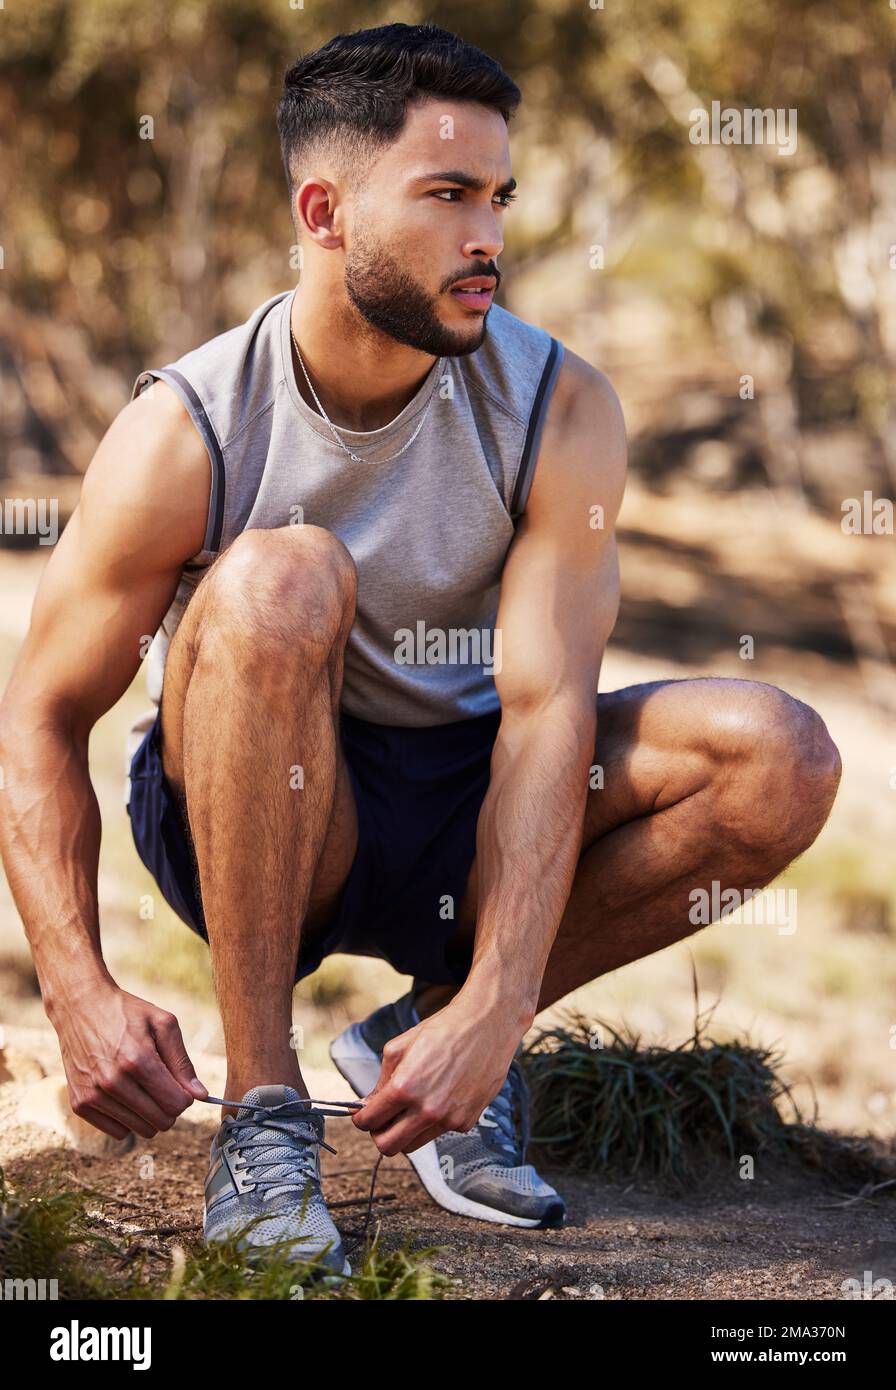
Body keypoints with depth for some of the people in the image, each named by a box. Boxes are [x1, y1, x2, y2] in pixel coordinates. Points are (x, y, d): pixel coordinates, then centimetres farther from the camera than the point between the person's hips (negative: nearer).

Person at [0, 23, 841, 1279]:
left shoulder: (558, 411, -14)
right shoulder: (189, 431, -18)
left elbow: (545, 706, -21)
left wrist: (493, 1008, -33)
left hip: (461, 821, 3)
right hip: (243, 823, -2)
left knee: (781, 761, -22)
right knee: (280, 581, -35)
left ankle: (438, 1027, -4)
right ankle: (261, 1104, -27)